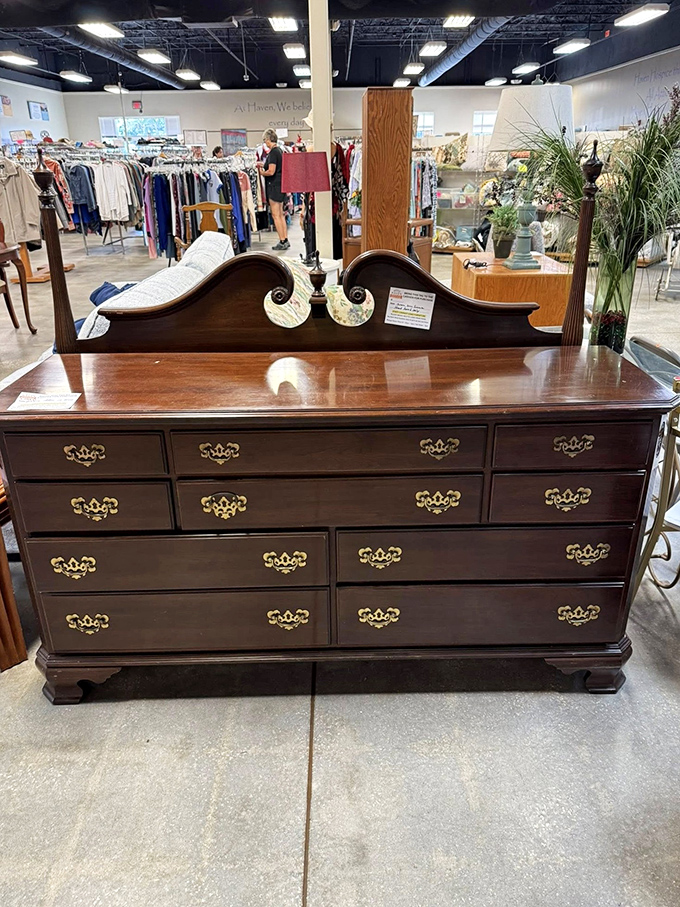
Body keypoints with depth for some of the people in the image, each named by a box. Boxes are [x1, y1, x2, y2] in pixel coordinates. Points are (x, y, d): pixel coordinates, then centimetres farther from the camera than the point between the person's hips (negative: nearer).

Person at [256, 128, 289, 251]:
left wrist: (261, 172, -4)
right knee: (281, 214, 12)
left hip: (274, 185, -9)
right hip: (280, 184, 10)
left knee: (276, 215, -5)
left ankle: (282, 241, -4)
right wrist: (264, 165, 21)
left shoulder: (273, 152, -16)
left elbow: (271, 172, -21)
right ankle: (285, 240, 14)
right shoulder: (279, 150, 12)